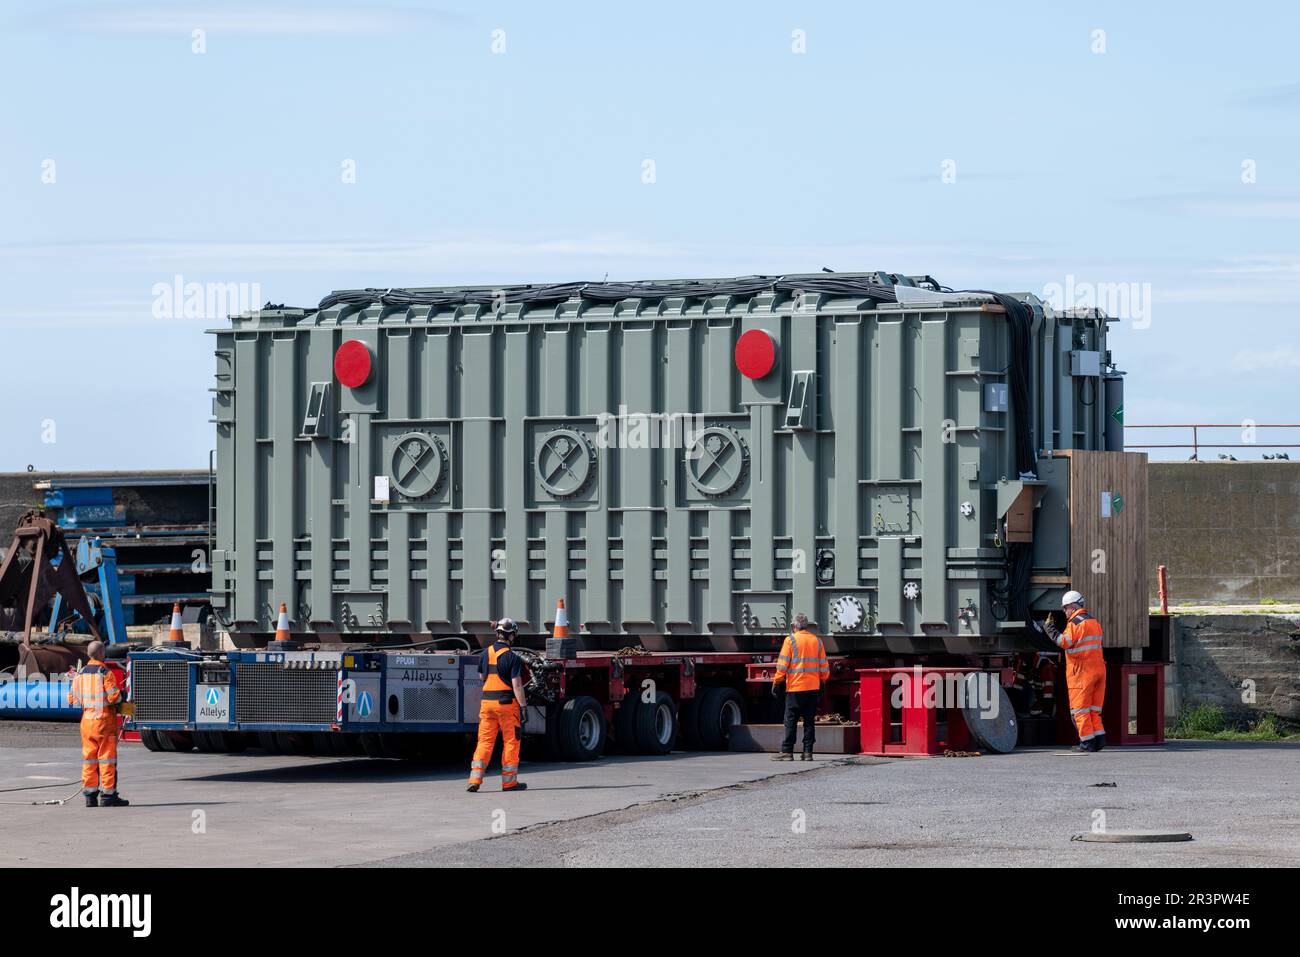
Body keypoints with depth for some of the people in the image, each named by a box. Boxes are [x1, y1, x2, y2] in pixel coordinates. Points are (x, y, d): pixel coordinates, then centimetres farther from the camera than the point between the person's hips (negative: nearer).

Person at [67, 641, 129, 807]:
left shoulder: (80, 673, 7)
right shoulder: (105, 673, -11)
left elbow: (72, 699, 8)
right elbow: (114, 696, -17)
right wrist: (120, 695, 5)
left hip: (86, 719, 5)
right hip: (104, 720, -5)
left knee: (89, 758, 10)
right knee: (107, 757, -1)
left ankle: (90, 795, 10)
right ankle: (108, 796, -1)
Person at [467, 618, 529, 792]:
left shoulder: (486, 653, 7)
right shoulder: (512, 657, -11)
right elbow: (517, 685, -14)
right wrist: (523, 706, -10)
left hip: (487, 700, 5)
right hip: (507, 702, -5)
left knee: (485, 740, 7)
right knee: (511, 741, 5)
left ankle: (475, 778, -4)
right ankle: (509, 780, 8)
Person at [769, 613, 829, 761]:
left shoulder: (790, 640, -5)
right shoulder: (817, 641, 9)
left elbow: (782, 665, -8)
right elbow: (824, 666, 12)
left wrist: (776, 683, -3)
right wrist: (822, 684, 21)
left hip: (795, 688, -4)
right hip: (813, 688, 4)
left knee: (791, 721, -1)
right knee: (809, 721, 7)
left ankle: (787, 752, -2)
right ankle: (808, 752, 4)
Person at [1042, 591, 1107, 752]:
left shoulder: (1075, 622, -11)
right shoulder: (1094, 621, 16)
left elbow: (1064, 642, -21)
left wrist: (1050, 629, -11)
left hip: (1081, 672, -8)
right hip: (1098, 668, 8)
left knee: (1080, 708, -2)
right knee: (1093, 709, 13)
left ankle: (1087, 742, -5)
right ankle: (1099, 738, 5)